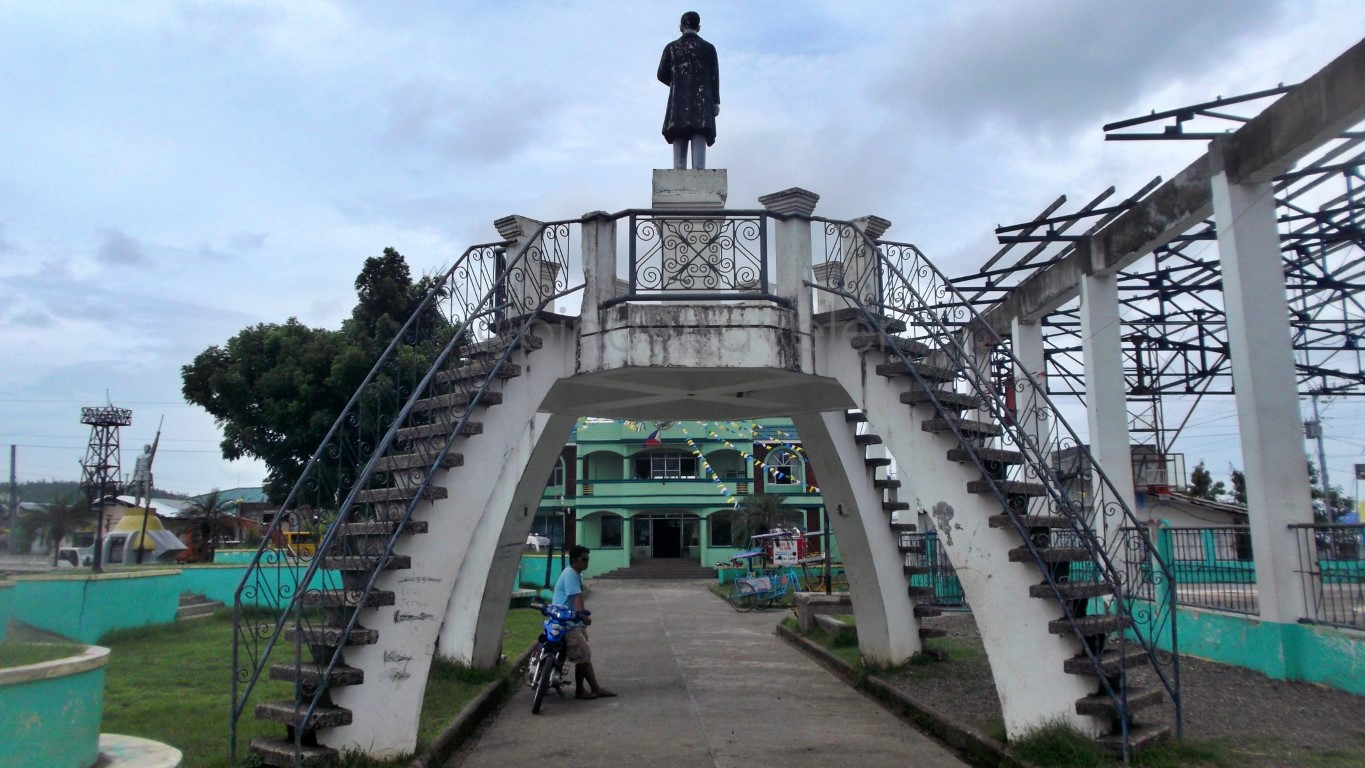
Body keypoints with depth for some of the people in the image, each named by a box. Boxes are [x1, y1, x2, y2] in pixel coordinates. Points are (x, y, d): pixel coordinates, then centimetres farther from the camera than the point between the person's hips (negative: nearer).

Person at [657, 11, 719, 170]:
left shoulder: (671, 47, 9)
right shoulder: (709, 48, 8)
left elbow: (662, 75, 8)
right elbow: (714, 77, 3)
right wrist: (716, 102, 5)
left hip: (678, 102, 1)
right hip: (702, 102, -1)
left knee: (679, 144, 1)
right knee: (699, 144, -8)